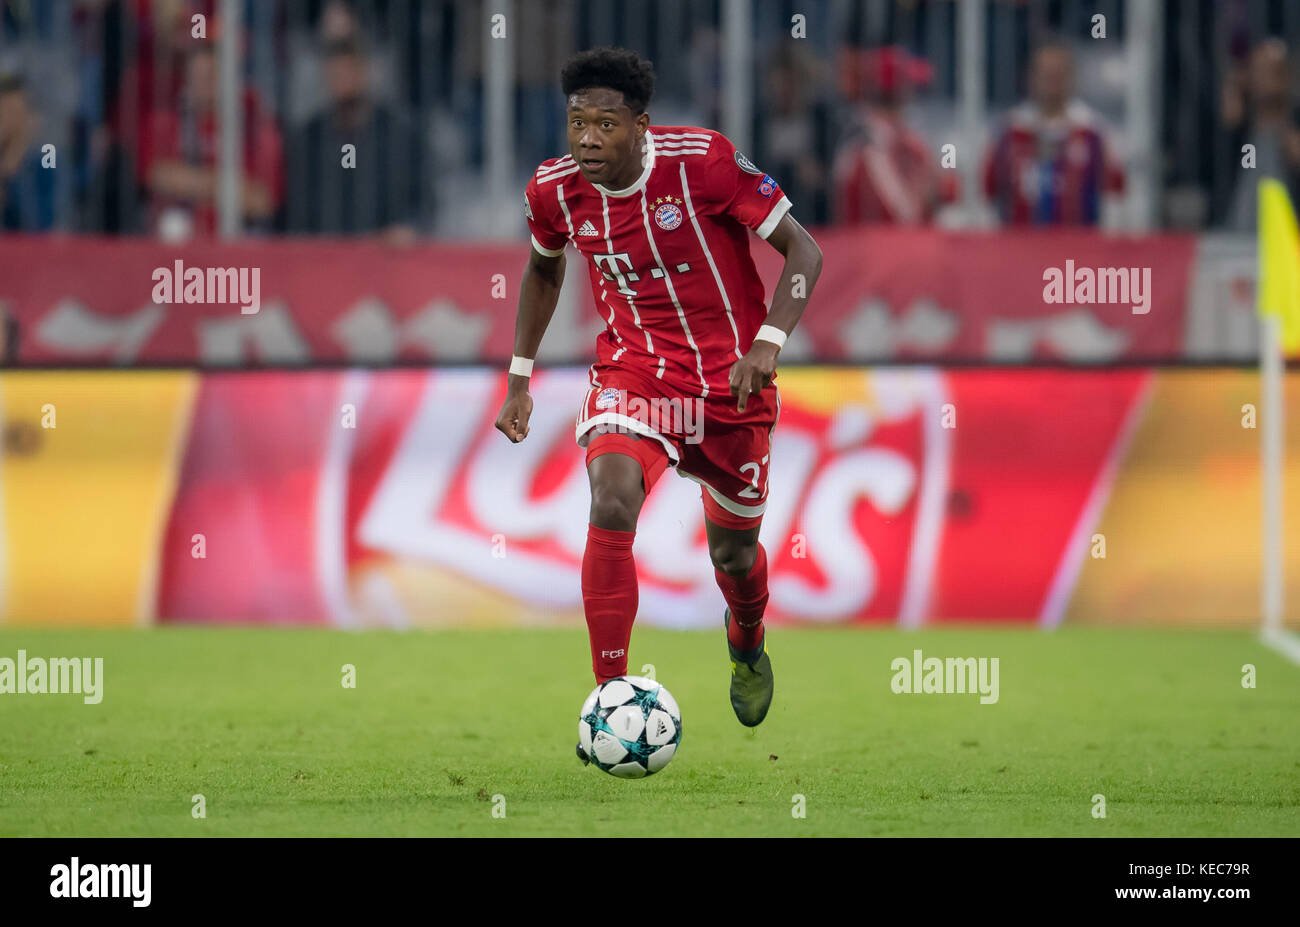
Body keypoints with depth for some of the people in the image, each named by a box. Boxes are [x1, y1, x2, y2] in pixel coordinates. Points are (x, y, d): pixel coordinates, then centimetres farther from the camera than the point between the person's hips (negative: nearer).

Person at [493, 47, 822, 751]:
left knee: (733, 550, 14)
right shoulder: (555, 190, -9)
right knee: (612, 502, -27)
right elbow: (543, 270, 15)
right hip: (632, 370, 1)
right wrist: (519, 378, 13)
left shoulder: (701, 161, -22)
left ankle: (747, 642, 52)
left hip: (729, 378, -1)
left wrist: (767, 344, -29)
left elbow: (803, 251, -15)